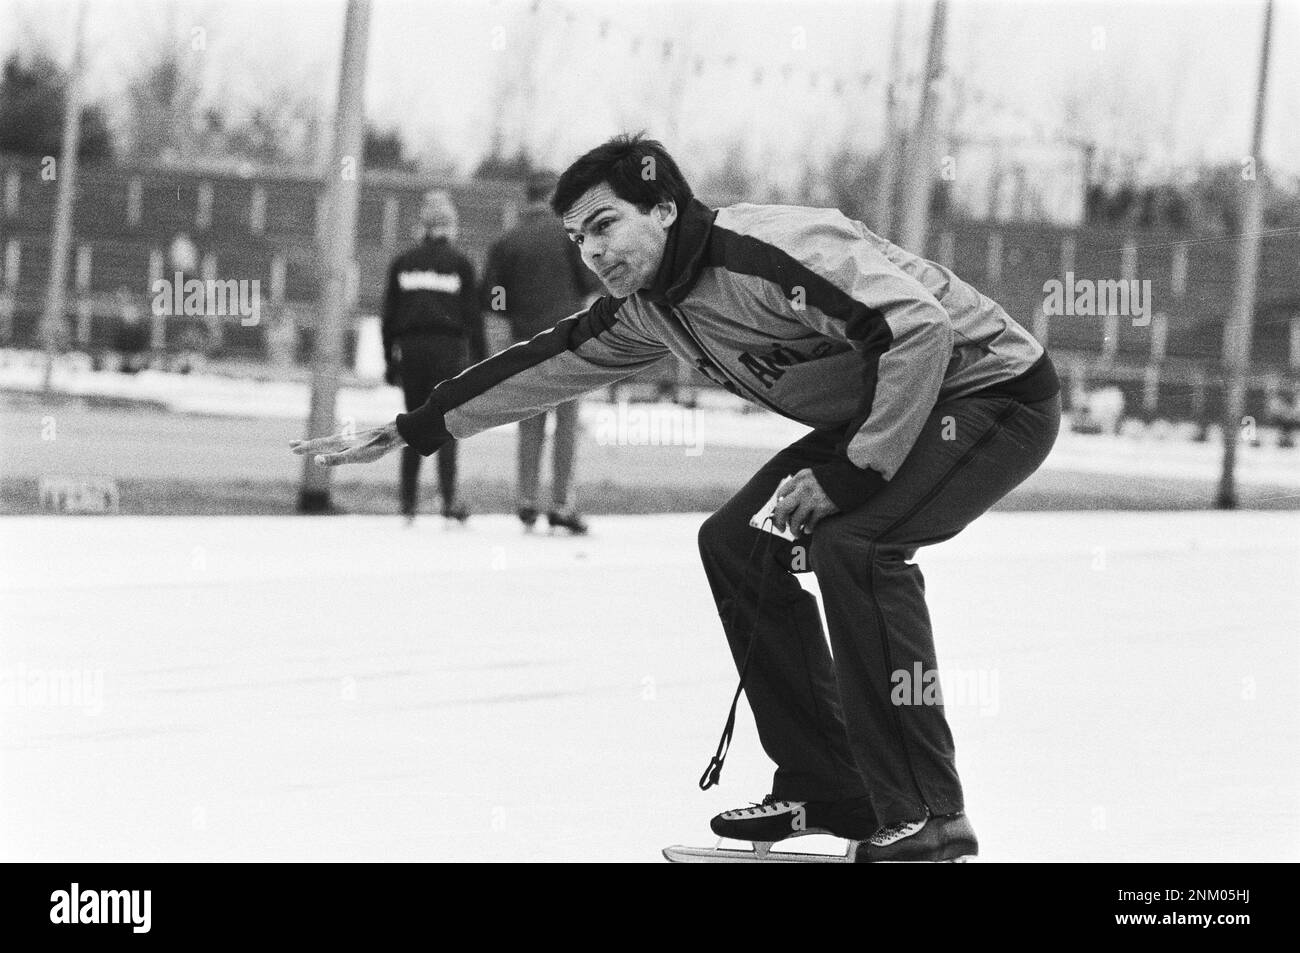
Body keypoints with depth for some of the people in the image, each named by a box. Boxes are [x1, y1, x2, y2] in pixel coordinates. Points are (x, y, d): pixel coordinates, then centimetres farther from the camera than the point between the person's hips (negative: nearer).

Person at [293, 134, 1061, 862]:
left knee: (852, 544, -29)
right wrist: (403, 434, 16)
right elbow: (547, 367, 14)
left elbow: (921, 328, -33)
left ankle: (927, 817, -24)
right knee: (738, 544, 5)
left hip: (995, 389, -10)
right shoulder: (650, 306, 3)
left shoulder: (771, 252, -27)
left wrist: (850, 476, -29)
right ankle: (827, 789, 12)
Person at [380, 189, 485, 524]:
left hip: (410, 348, 3)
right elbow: (472, 316, 0)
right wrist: (481, 361, 4)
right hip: (448, 348, -3)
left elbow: (388, 314, 9)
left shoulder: (403, 262, 9)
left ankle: (409, 502, 5)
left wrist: (390, 358, 15)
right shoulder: (460, 264, 1)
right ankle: (449, 499, -13)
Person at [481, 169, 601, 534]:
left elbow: (489, 298, 1)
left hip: (526, 340, 3)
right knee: (566, 420, 0)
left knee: (530, 423, 9)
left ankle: (527, 500, 1)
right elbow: (592, 281, -5)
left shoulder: (506, 243, 4)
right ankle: (560, 503, -5)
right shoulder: (568, 232, -4)